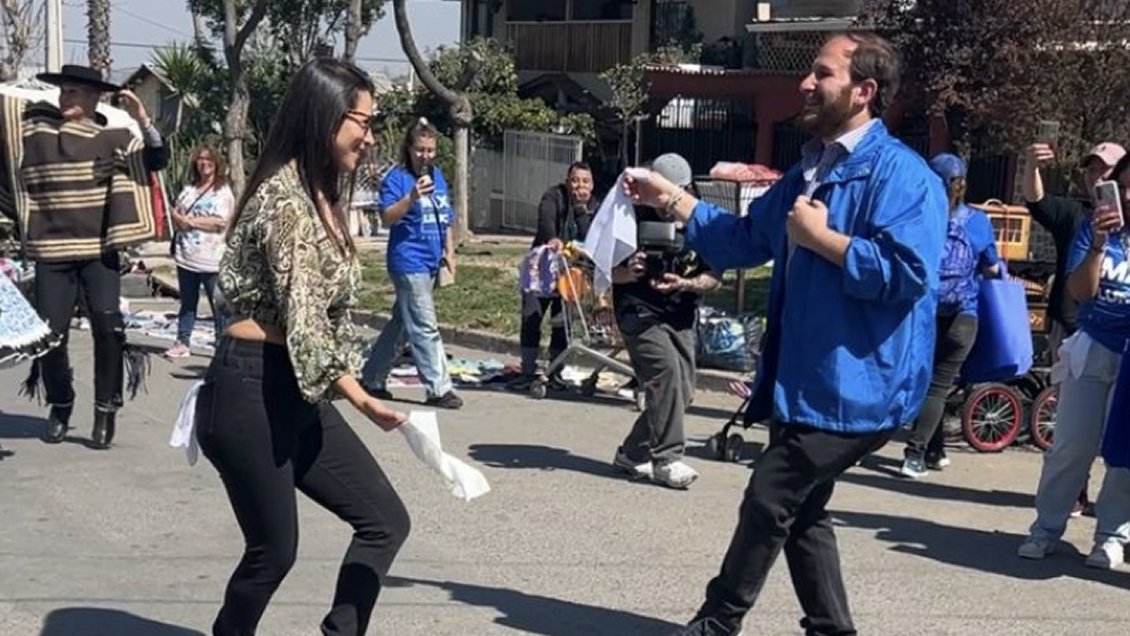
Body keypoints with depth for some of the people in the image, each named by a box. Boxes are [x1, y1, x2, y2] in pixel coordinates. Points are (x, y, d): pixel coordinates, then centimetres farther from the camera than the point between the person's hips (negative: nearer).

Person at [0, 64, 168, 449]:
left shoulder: (111, 138, 1)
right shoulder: (31, 128, 6)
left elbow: (157, 160, -6)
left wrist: (142, 120, -18)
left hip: (99, 249, -2)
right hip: (51, 251, 2)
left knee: (107, 325, -12)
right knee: (50, 331, 3)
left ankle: (106, 408, 1)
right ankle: (60, 405, 24)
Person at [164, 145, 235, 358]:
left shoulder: (223, 191, -3)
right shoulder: (189, 190, 16)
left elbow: (221, 222, -14)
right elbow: (175, 213, 17)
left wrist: (192, 221, -10)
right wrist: (180, 219, -6)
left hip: (212, 259, -6)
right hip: (186, 256, 6)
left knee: (219, 305, -4)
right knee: (187, 303, 12)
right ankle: (182, 343, 17)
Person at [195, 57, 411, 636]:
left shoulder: (317, 193, 14)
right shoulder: (287, 198, -17)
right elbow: (303, 321, -21)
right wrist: (361, 400, -18)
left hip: (295, 393, 10)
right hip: (252, 394, -10)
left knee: (385, 521, 5)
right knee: (273, 549, 4)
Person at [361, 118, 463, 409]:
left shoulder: (437, 175, 13)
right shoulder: (397, 177, -8)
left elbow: (445, 219, 22)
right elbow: (387, 218, -18)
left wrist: (449, 253, 16)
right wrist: (412, 197, -32)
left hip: (430, 263, 8)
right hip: (408, 262, -8)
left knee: (400, 323, 14)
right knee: (426, 328, -8)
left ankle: (373, 379, 25)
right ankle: (439, 388, -5)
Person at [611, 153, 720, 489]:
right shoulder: (636, 221, -9)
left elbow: (714, 277, 1)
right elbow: (603, 270, -3)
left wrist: (684, 284, -19)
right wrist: (626, 273, -25)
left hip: (681, 316, 5)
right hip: (641, 312, -5)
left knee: (682, 391, 4)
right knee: (665, 370, -24)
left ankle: (633, 453, 18)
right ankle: (667, 458, -19)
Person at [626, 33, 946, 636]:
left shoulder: (900, 172, -15)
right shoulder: (809, 169, 15)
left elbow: (907, 272, -27)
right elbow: (745, 239, 22)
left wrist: (819, 237, -22)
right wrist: (673, 200, 16)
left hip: (852, 384, -9)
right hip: (808, 378, 10)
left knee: (768, 501, -2)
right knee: (800, 511, 15)